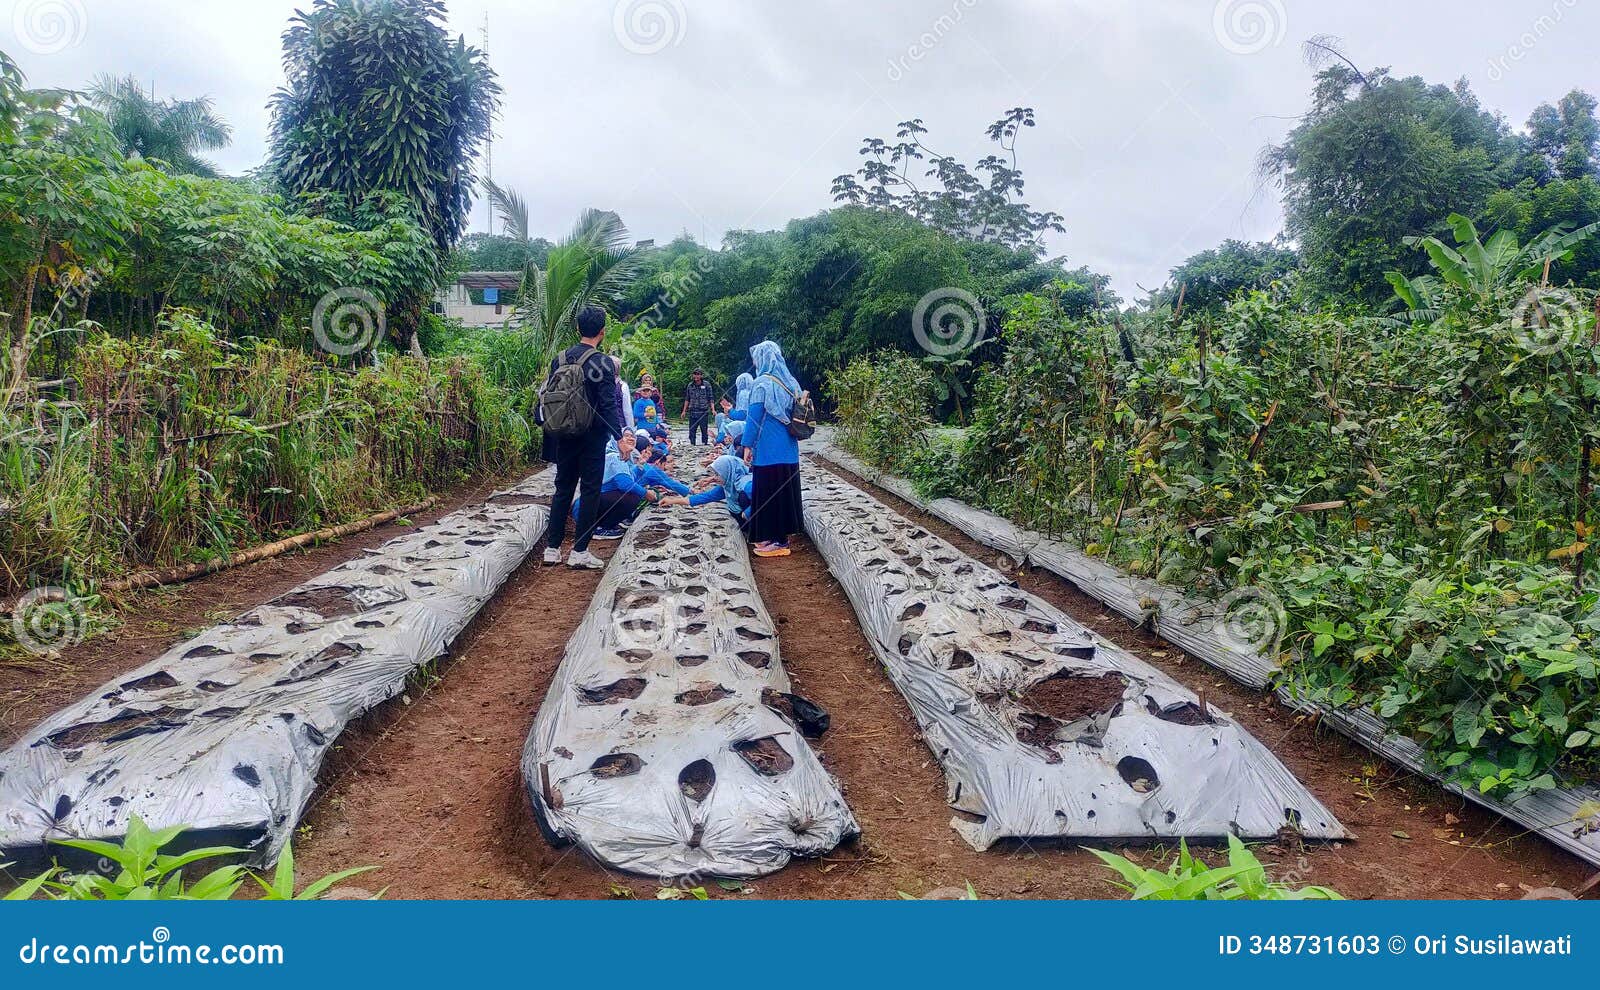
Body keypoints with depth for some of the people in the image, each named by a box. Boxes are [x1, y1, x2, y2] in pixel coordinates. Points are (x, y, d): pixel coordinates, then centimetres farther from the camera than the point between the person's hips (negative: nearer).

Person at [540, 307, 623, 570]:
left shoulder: (559, 360, 5)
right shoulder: (603, 363, -12)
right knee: (591, 491, 2)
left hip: (564, 436, 5)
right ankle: (580, 551, 3)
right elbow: (609, 405, -17)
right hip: (592, 437, -5)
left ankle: (552, 549, 13)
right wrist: (620, 435, -17)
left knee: (563, 489, 13)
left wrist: (544, 423, 18)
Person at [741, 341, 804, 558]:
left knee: (768, 492, 0)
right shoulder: (790, 383, 8)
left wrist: (747, 445, -8)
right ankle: (784, 535, 22)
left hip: (768, 450, -7)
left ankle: (777, 541, 3)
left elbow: (754, 418, -13)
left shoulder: (762, 384, -13)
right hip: (789, 449, 7)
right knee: (786, 489, 13)